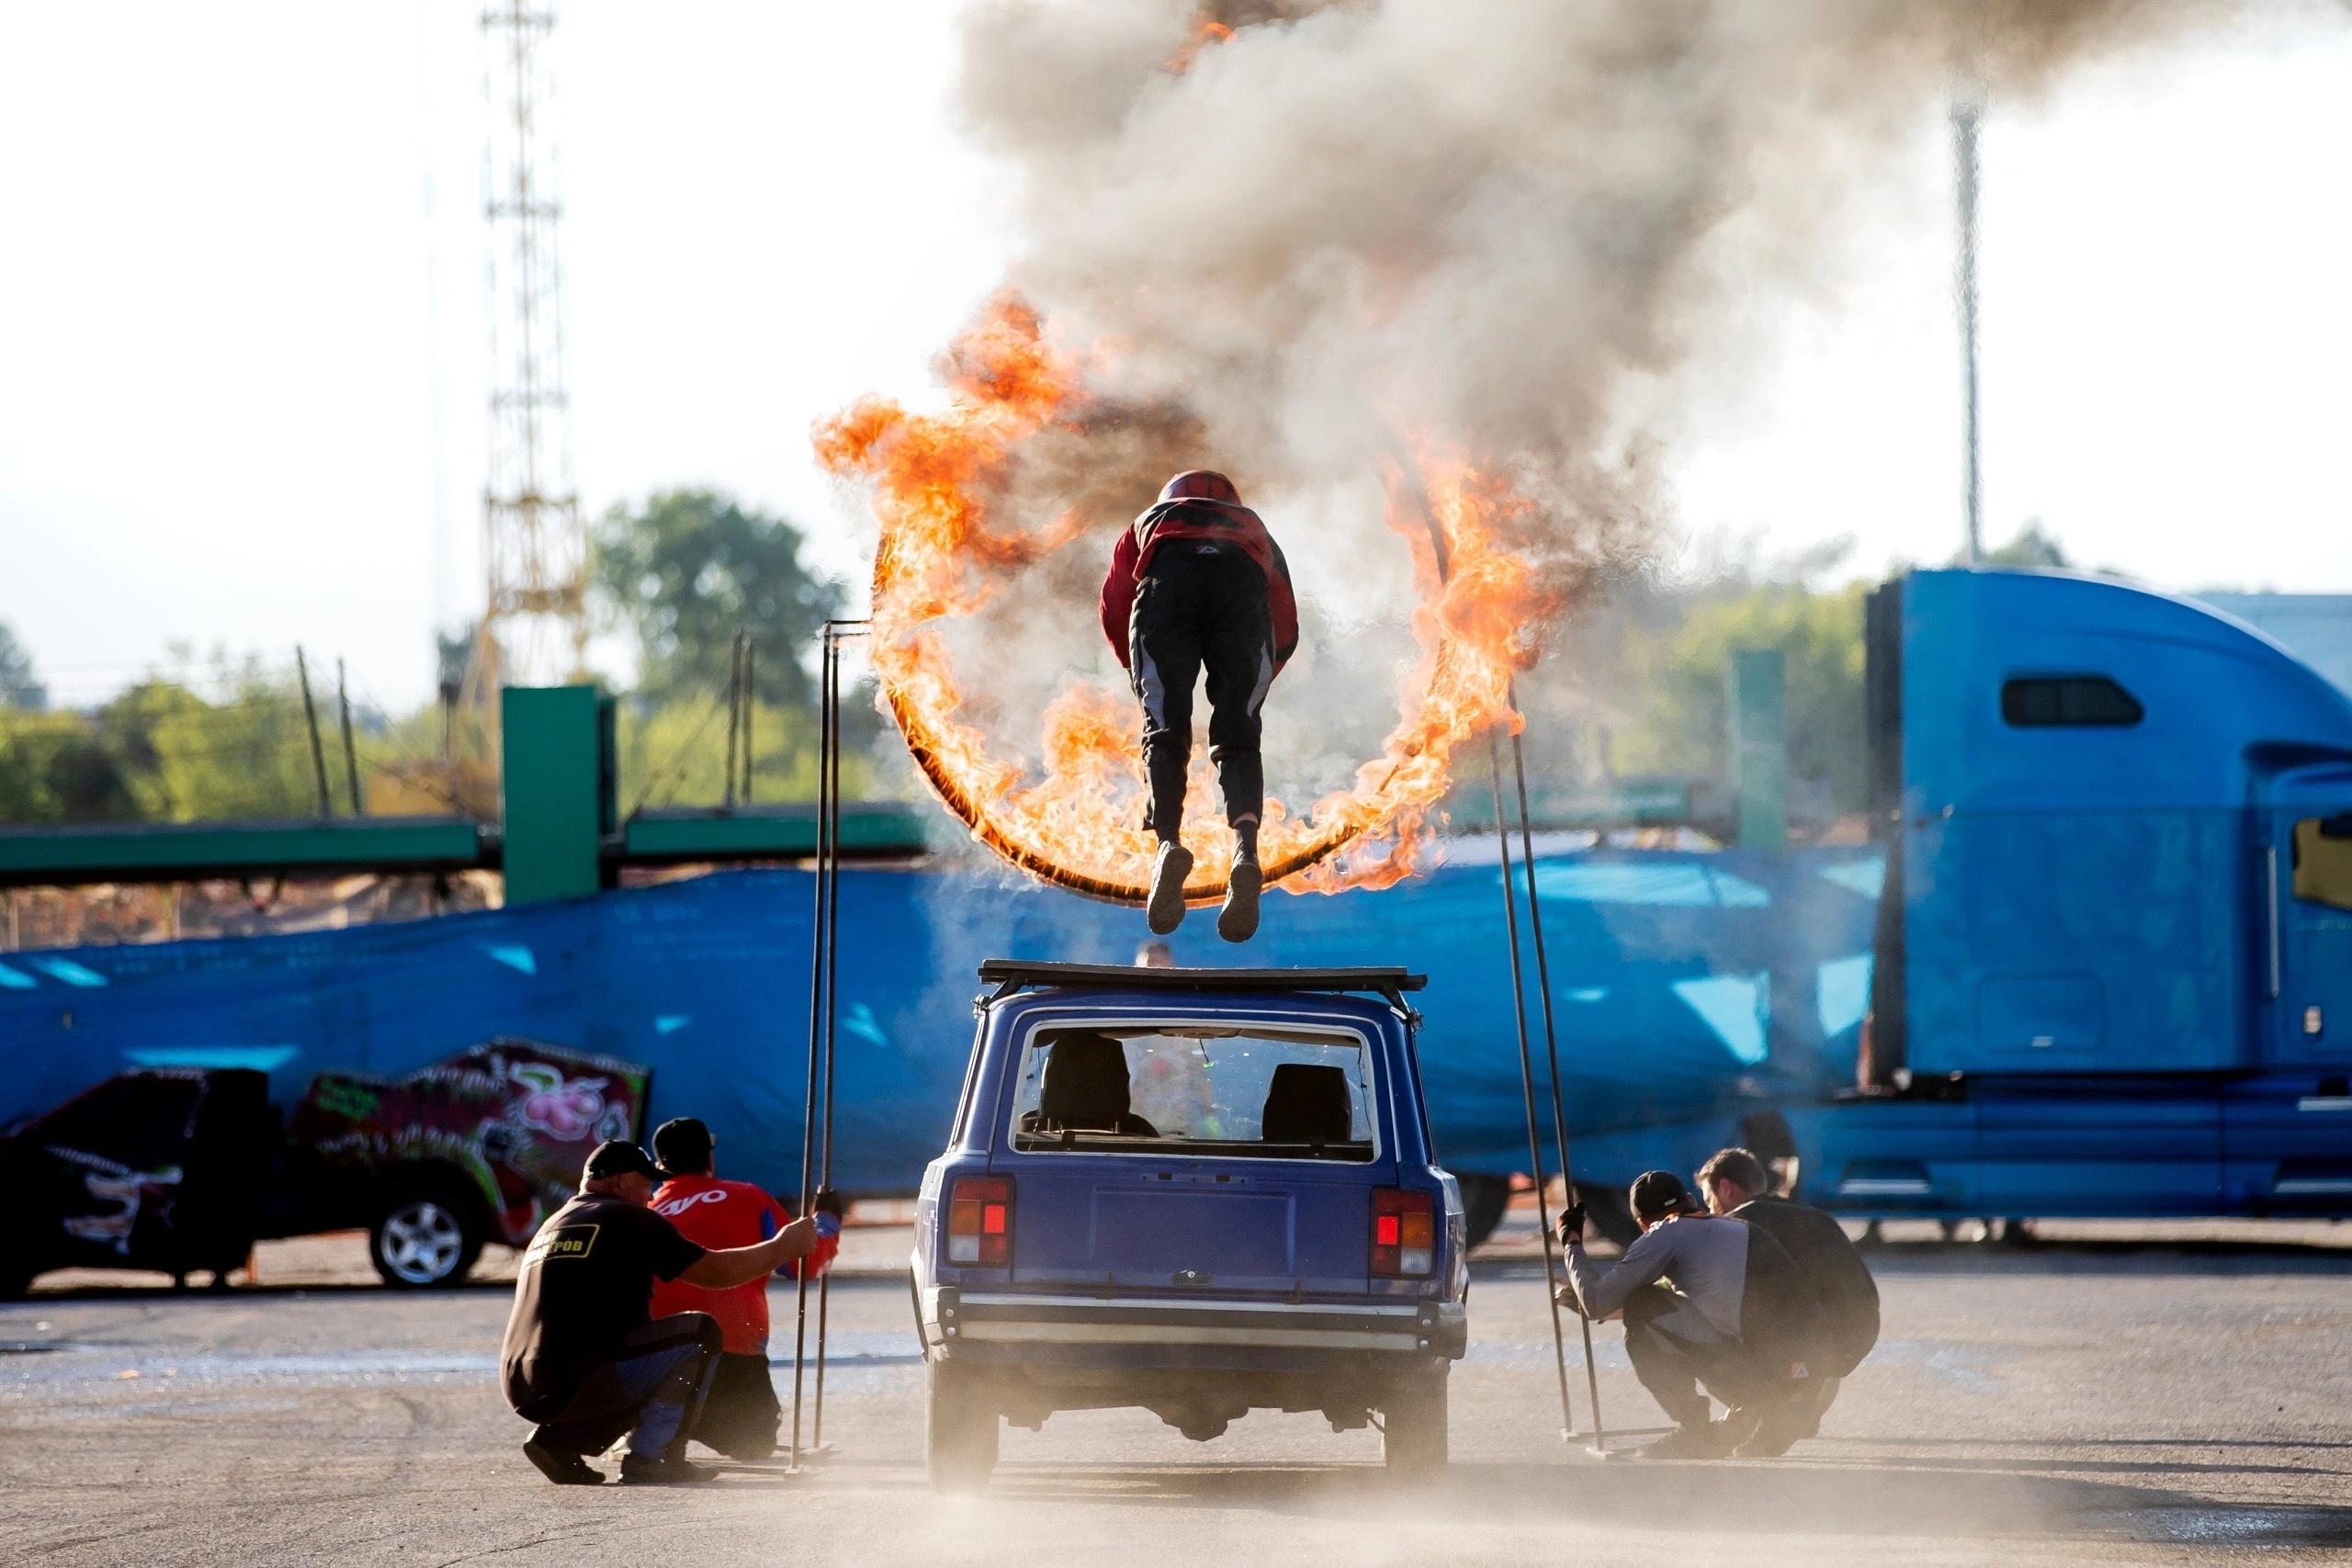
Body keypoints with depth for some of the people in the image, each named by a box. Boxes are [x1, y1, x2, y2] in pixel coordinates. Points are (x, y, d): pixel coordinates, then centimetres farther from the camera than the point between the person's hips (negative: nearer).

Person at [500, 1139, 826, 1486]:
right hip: (576, 1386, -8)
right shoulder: (628, 1219, -1)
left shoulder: (551, 1226, 24)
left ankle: (559, 1440, 13)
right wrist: (781, 1248, 12)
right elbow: (712, 1271, -2)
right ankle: (647, 1458, -5)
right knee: (699, 1332, 2)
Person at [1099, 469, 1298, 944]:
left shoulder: (1151, 520, 42)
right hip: (1244, 583, 1)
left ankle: (1169, 842, -28)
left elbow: (1114, 607, 28)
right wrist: (1255, 684, 43)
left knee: (1165, 734, -3)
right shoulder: (1254, 527, 44)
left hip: (1167, 578, -1)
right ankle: (1245, 850, -26)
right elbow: (1286, 630, 32)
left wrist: (1141, 675, 40)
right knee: (1237, 739, -1)